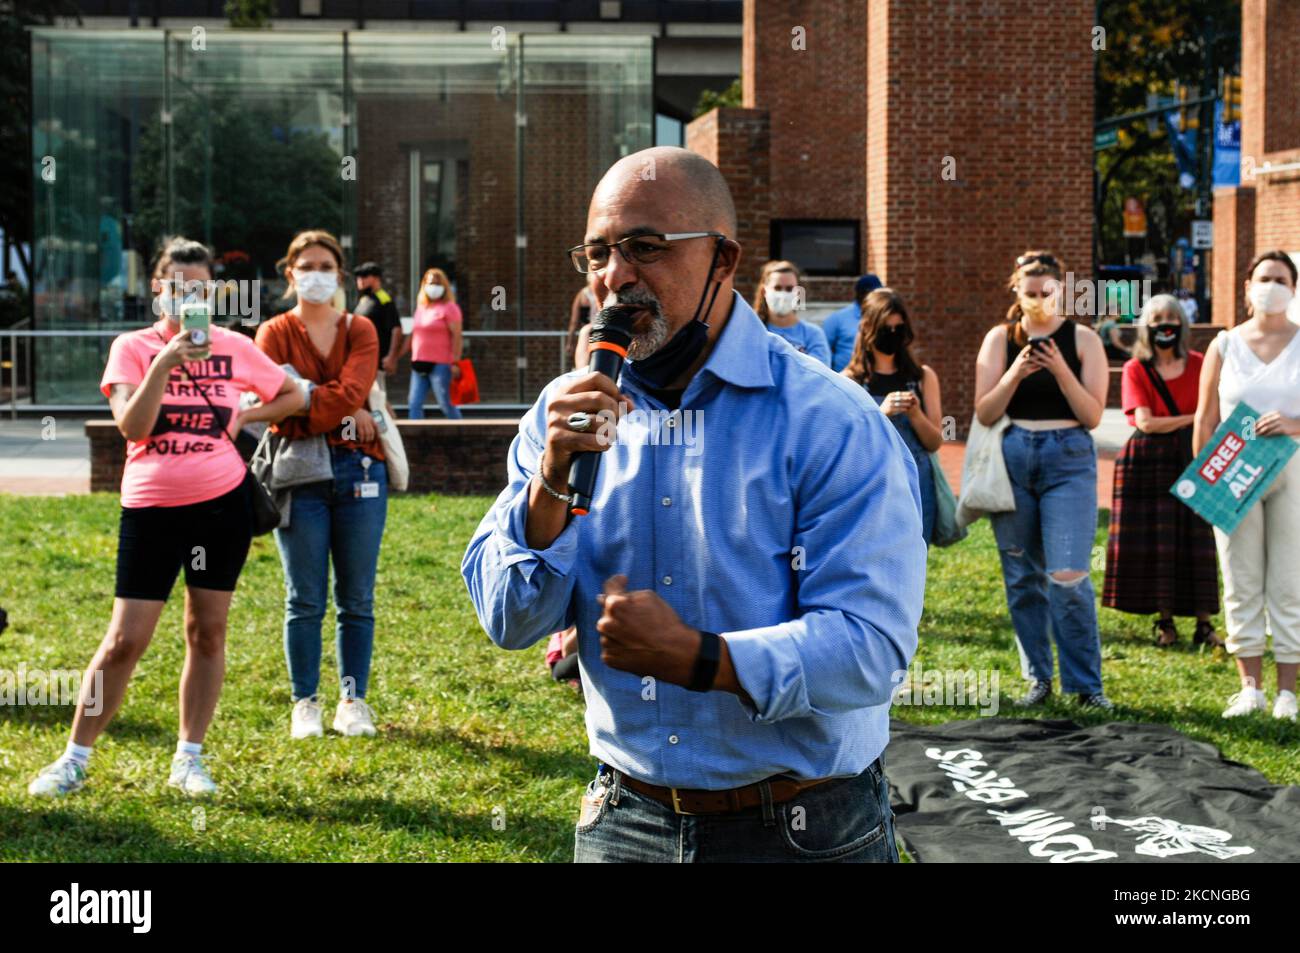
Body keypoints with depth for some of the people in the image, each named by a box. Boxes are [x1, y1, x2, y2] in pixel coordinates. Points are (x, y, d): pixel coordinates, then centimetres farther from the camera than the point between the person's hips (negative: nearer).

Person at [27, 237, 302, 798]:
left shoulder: (234, 347, 3)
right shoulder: (133, 347, -2)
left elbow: (292, 396, 16)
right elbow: (132, 426, -15)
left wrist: (244, 417, 1)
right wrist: (166, 362, -23)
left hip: (223, 502, 2)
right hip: (152, 506, -2)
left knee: (207, 630, 7)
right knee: (125, 640, -4)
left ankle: (189, 759, 17)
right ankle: (74, 759, 8)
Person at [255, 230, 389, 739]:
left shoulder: (360, 330, 9)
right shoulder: (275, 333, 5)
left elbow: (351, 391, -9)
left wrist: (303, 404, -10)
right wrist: (341, 413, -9)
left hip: (359, 470, 2)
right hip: (300, 475, -1)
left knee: (357, 599, 5)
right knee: (305, 600, 1)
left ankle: (353, 702, 15)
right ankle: (305, 705, 11)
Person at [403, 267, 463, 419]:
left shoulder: (449, 308, -4)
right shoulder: (421, 308, 17)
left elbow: (457, 335, -11)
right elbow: (413, 335, 24)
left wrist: (455, 362, -19)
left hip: (440, 365, -7)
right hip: (419, 364, 7)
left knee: (446, 404, -3)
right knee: (415, 403, 2)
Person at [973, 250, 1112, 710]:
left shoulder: (1083, 339, 2)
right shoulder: (1000, 338, 6)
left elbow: (1093, 415, -3)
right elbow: (984, 413, 1)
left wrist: (1060, 370, -15)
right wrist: (1015, 374, -14)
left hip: (1069, 458, -2)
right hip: (1012, 459, 2)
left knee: (1068, 577, -12)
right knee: (1023, 578, 7)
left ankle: (1086, 685, -1)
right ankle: (1038, 678, 19)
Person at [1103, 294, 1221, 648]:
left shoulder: (1199, 365, 6)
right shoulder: (1135, 370, 2)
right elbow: (1145, 421, -7)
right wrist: (1194, 418, -8)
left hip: (1193, 460, 1)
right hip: (1148, 462, -1)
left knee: (1196, 539, -3)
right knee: (1155, 540, -1)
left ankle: (1204, 624, 1)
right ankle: (1164, 621, 11)